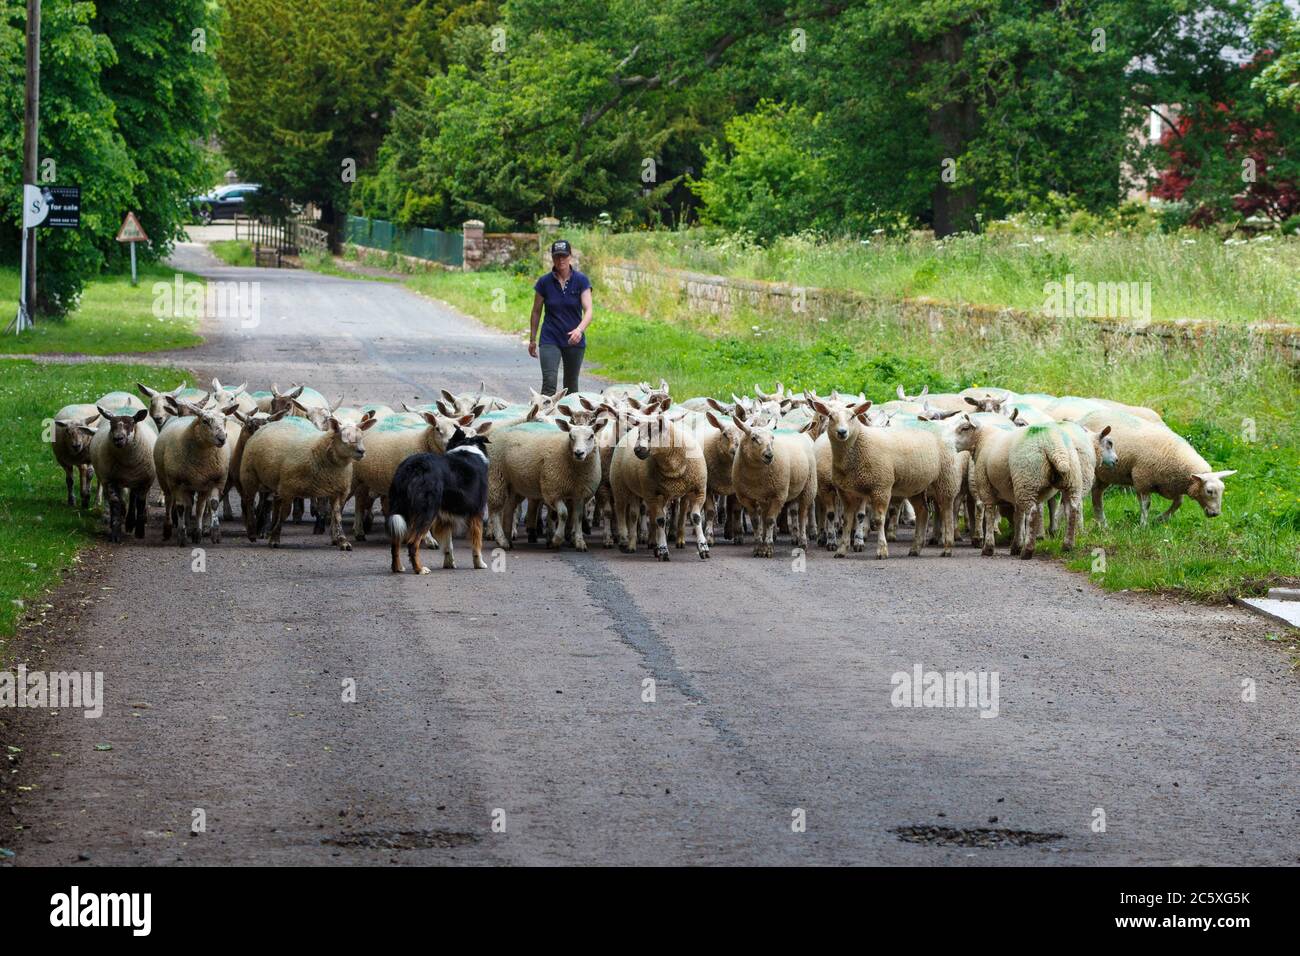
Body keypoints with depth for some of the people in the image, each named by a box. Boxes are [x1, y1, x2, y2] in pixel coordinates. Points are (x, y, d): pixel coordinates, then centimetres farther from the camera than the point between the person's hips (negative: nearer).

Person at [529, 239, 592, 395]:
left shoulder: (581, 281, -5)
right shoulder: (544, 282, -3)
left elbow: (588, 310, -13)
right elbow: (536, 312, 7)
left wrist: (580, 329, -31)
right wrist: (532, 339, 10)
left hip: (574, 341, 1)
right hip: (550, 340, -1)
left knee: (571, 385, 12)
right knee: (549, 382, -16)